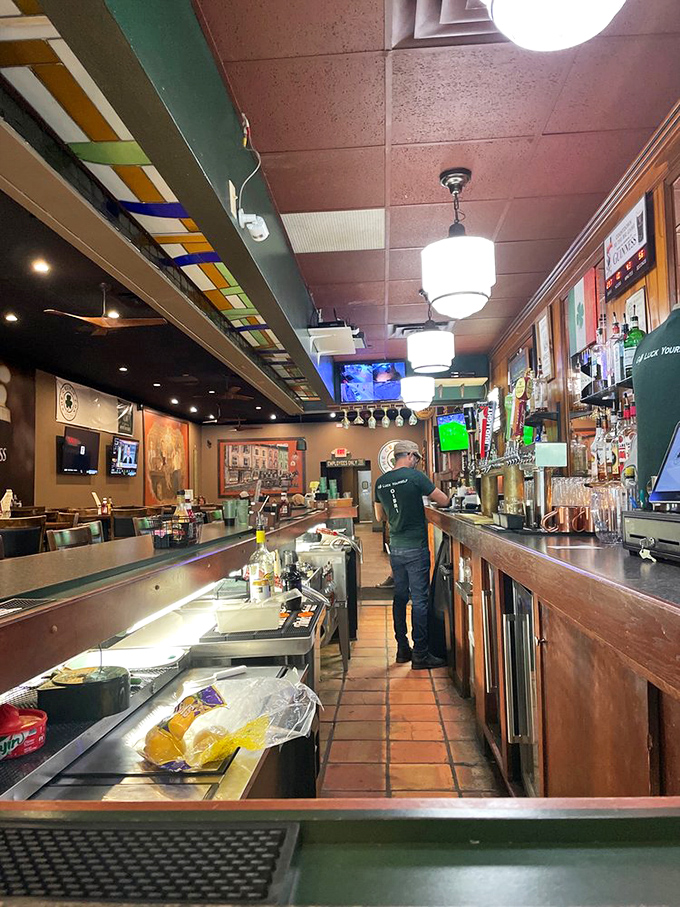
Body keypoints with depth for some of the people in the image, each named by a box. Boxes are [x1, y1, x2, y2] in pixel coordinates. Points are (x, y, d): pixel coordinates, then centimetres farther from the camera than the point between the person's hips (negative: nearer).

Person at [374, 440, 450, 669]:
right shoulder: (414, 476, -12)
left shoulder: (381, 482, 6)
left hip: (395, 547, 6)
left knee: (400, 596, 15)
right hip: (416, 547, -6)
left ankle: (402, 649, 22)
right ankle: (420, 655, 5)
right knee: (420, 600, 0)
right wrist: (429, 496, 12)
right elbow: (444, 501, -8)